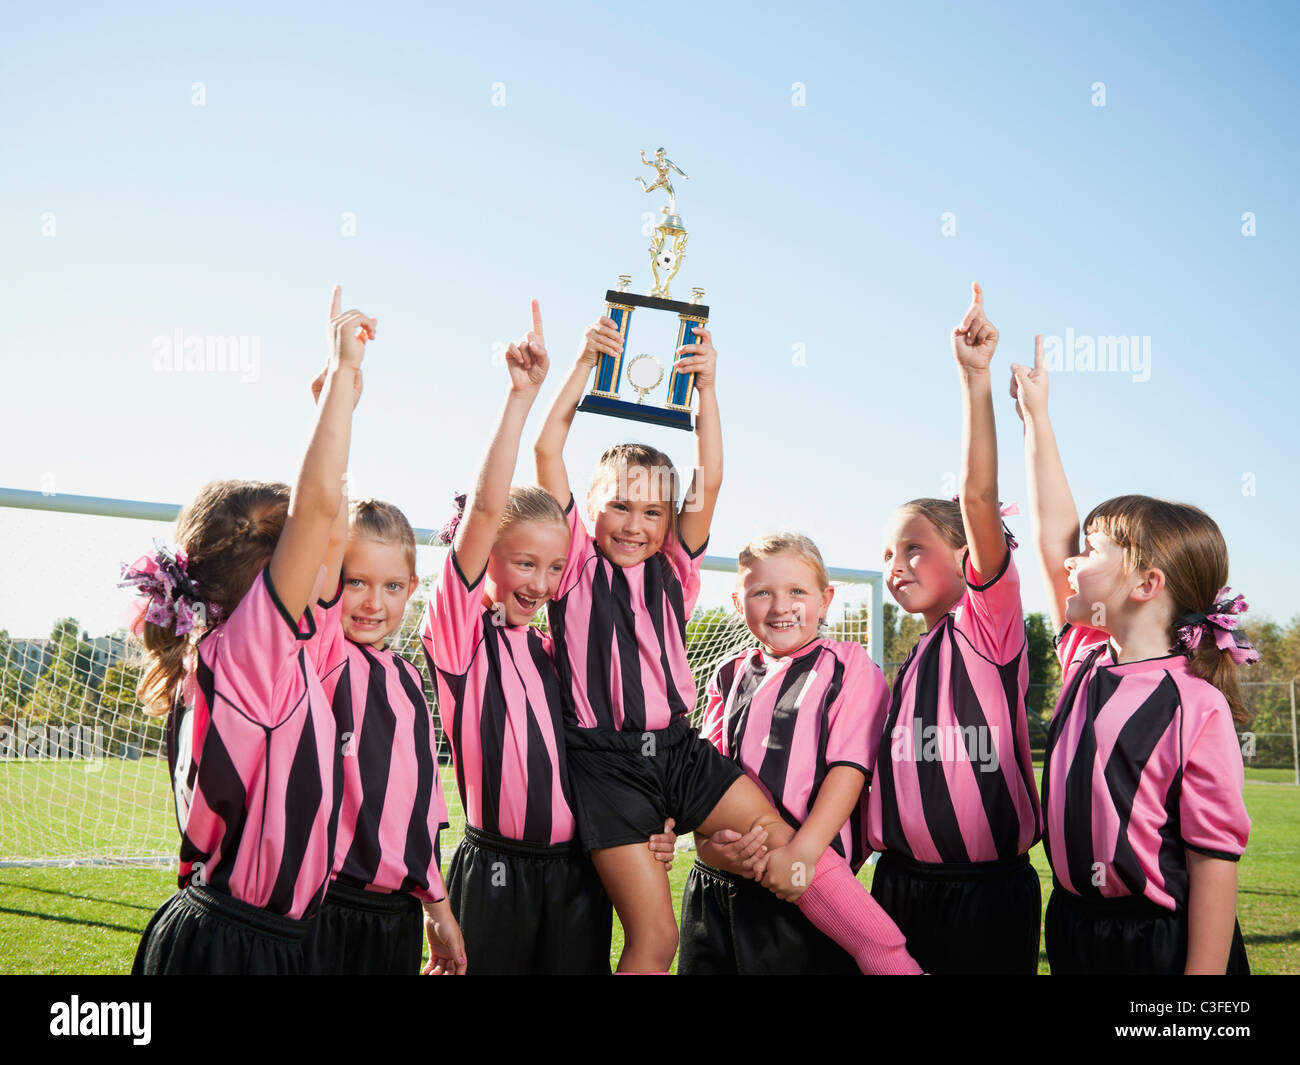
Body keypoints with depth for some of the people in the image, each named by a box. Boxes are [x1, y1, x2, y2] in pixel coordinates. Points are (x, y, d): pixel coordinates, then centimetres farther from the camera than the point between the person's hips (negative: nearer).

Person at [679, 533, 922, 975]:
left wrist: (802, 851, -20)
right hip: (716, 887, 4)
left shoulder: (849, 667, 0)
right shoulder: (730, 676, 12)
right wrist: (711, 845, -11)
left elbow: (849, 768, -10)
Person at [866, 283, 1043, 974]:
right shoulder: (906, 666, 16)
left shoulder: (991, 621, -3)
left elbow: (979, 503, -16)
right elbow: (885, 780, 15)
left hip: (987, 892, -6)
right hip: (900, 888, 6)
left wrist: (975, 381, -22)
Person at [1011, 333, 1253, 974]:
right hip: (1073, 933, 7)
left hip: (1162, 944, -7)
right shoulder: (1087, 659, 3)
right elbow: (1053, 537, 9)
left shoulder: (1196, 705, -17)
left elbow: (1214, 857, -18)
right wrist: (1035, 417, 14)